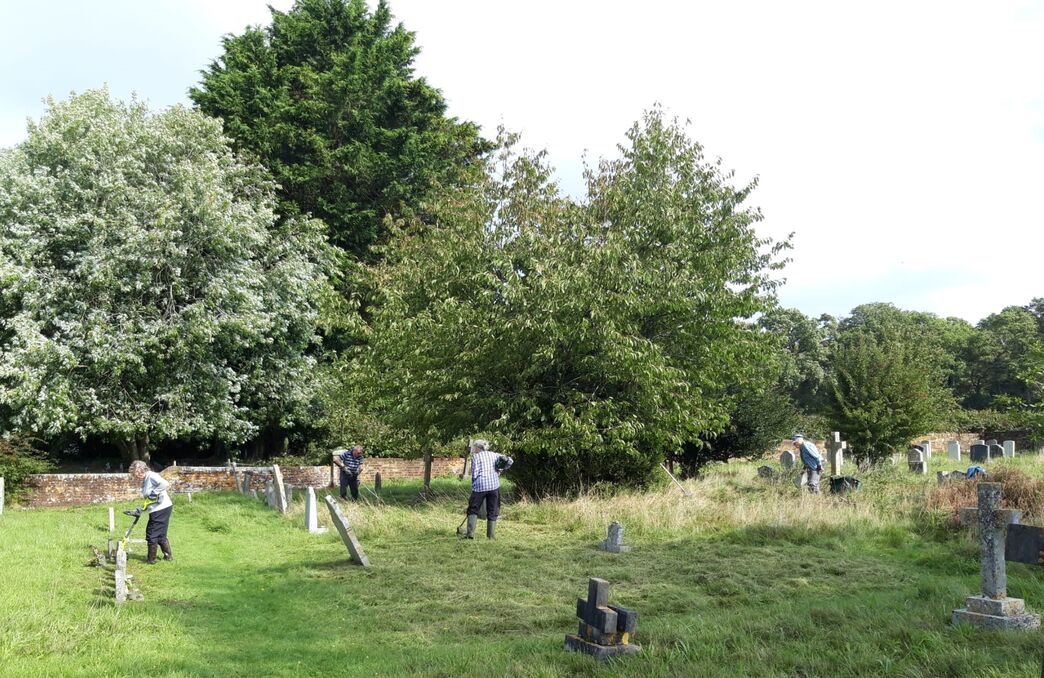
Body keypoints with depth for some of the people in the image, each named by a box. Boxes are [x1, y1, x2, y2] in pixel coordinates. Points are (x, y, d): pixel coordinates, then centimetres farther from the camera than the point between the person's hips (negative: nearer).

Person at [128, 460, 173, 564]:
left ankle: (151, 559, 11)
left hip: (161, 509, -10)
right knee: (160, 535, 18)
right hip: (156, 510, 10)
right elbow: (148, 499, 16)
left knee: (152, 534, 0)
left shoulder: (152, 476, -16)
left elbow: (166, 484, -29)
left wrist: (155, 492, -23)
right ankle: (168, 555, 27)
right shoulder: (144, 481, 13)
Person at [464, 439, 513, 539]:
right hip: (494, 485, 3)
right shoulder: (494, 455, 14)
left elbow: (474, 474, -4)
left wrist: (474, 486, 9)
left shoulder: (476, 457, 3)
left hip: (480, 486, -3)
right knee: (492, 511, 10)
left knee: (473, 509, 9)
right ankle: (491, 535, 9)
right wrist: (501, 470, 17)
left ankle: (470, 533, -1)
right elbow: (510, 460, 7)